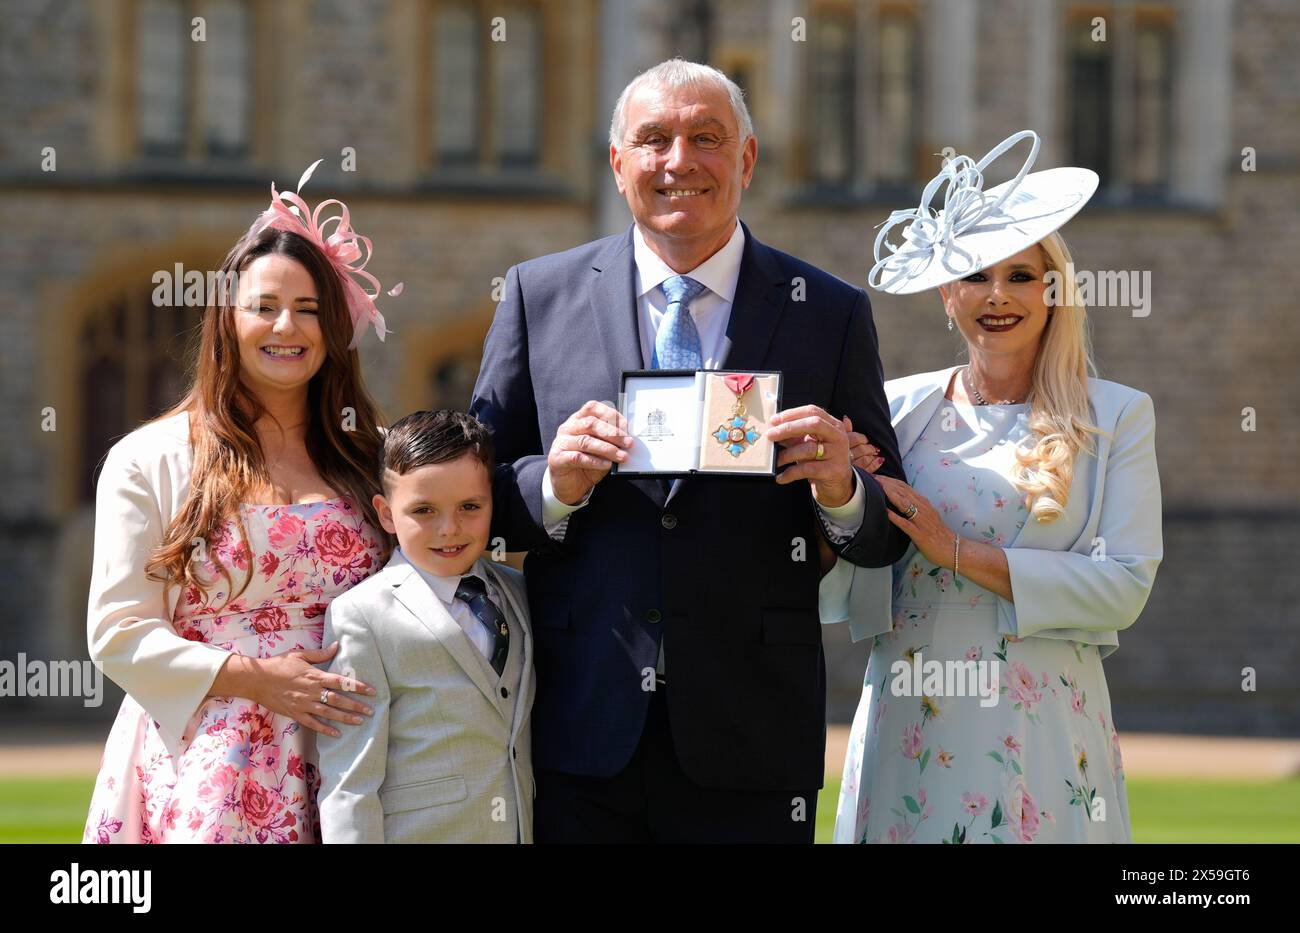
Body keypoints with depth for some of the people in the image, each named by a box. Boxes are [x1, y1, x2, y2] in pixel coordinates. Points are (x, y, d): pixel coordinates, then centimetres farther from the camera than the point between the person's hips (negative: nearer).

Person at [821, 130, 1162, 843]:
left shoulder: (1118, 416, 3)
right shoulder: (897, 409, 7)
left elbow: (1125, 585, -8)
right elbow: (833, 593, 5)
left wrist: (959, 552, -13)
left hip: (1043, 730, -1)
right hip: (912, 729, 2)